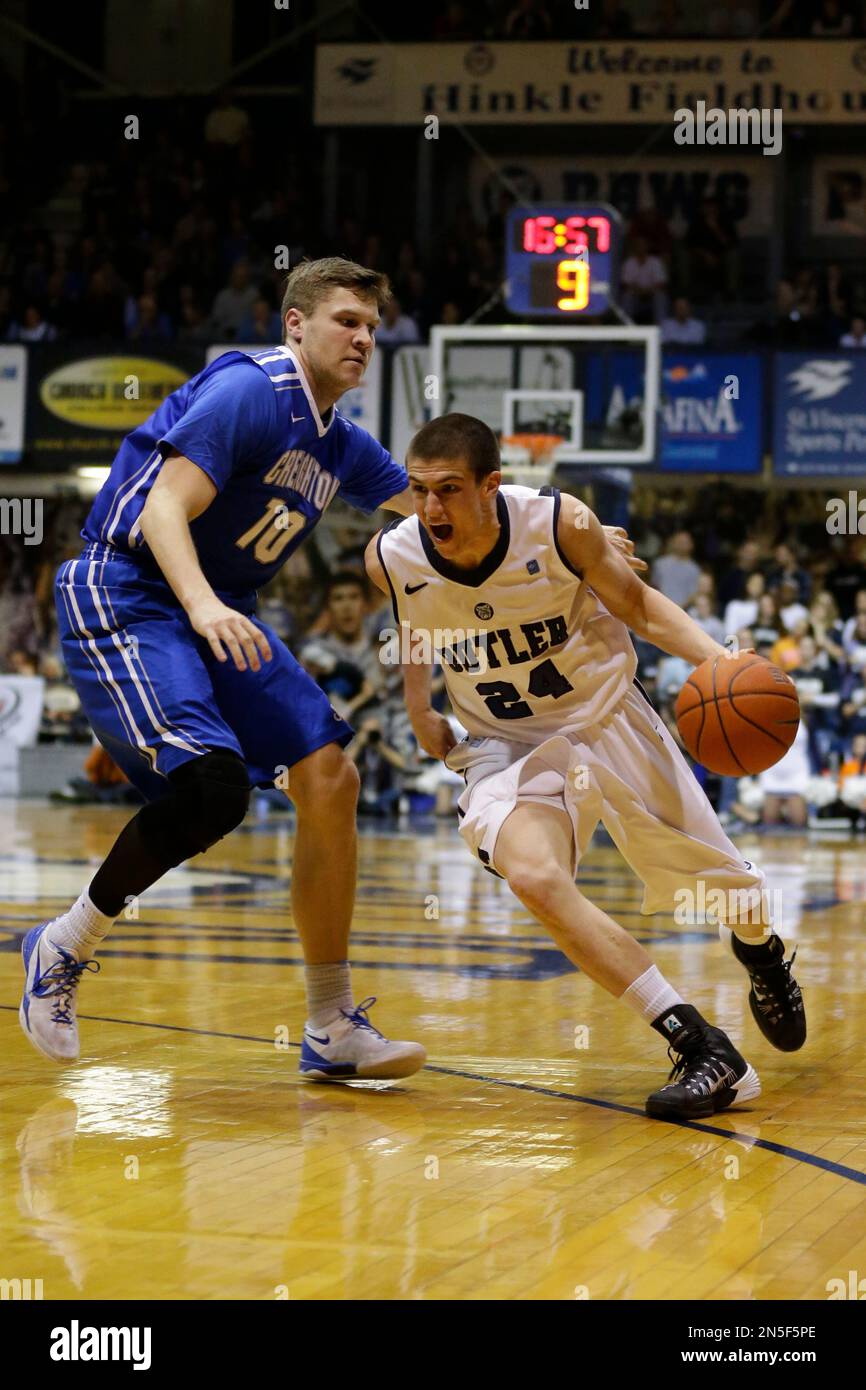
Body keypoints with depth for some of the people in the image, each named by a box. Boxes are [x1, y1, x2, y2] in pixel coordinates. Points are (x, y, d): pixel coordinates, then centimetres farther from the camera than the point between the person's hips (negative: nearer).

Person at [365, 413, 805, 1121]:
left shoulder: (561, 523, -24)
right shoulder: (392, 558, -19)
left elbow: (634, 603, -7)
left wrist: (720, 658, -22)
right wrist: (418, 705, 3)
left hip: (606, 717, 0)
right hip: (507, 747, 0)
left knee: (720, 882, 12)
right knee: (533, 877, -31)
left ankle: (763, 957, 53)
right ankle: (703, 1050, -27)